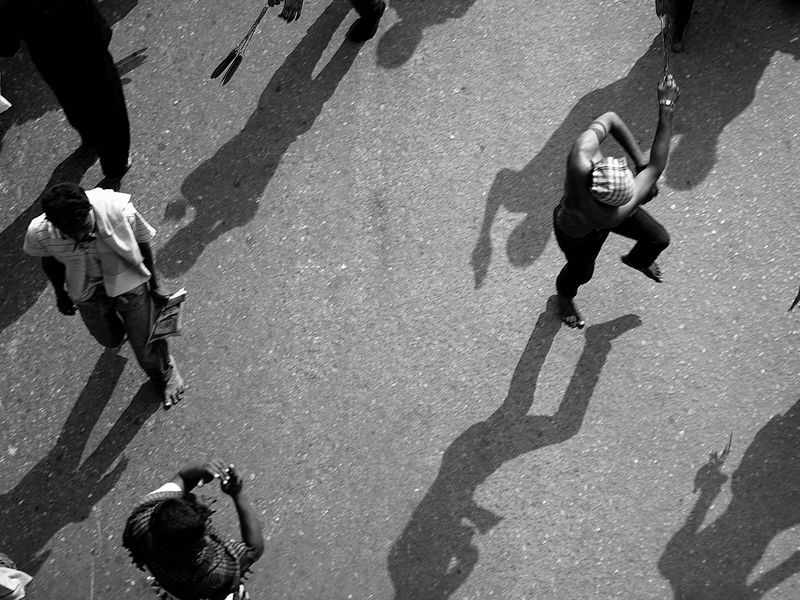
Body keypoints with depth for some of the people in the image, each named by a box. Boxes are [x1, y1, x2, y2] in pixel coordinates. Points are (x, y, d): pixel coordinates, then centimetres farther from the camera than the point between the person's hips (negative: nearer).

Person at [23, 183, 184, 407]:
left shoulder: (120, 212, -36)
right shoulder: (40, 233, -29)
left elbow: (143, 246, -15)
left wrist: (154, 287, -3)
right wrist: (61, 295, 11)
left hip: (129, 284, -2)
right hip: (88, 294, 2)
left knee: (148, 355, 12)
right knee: (111, 340, 29)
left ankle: (165, 373, 48)